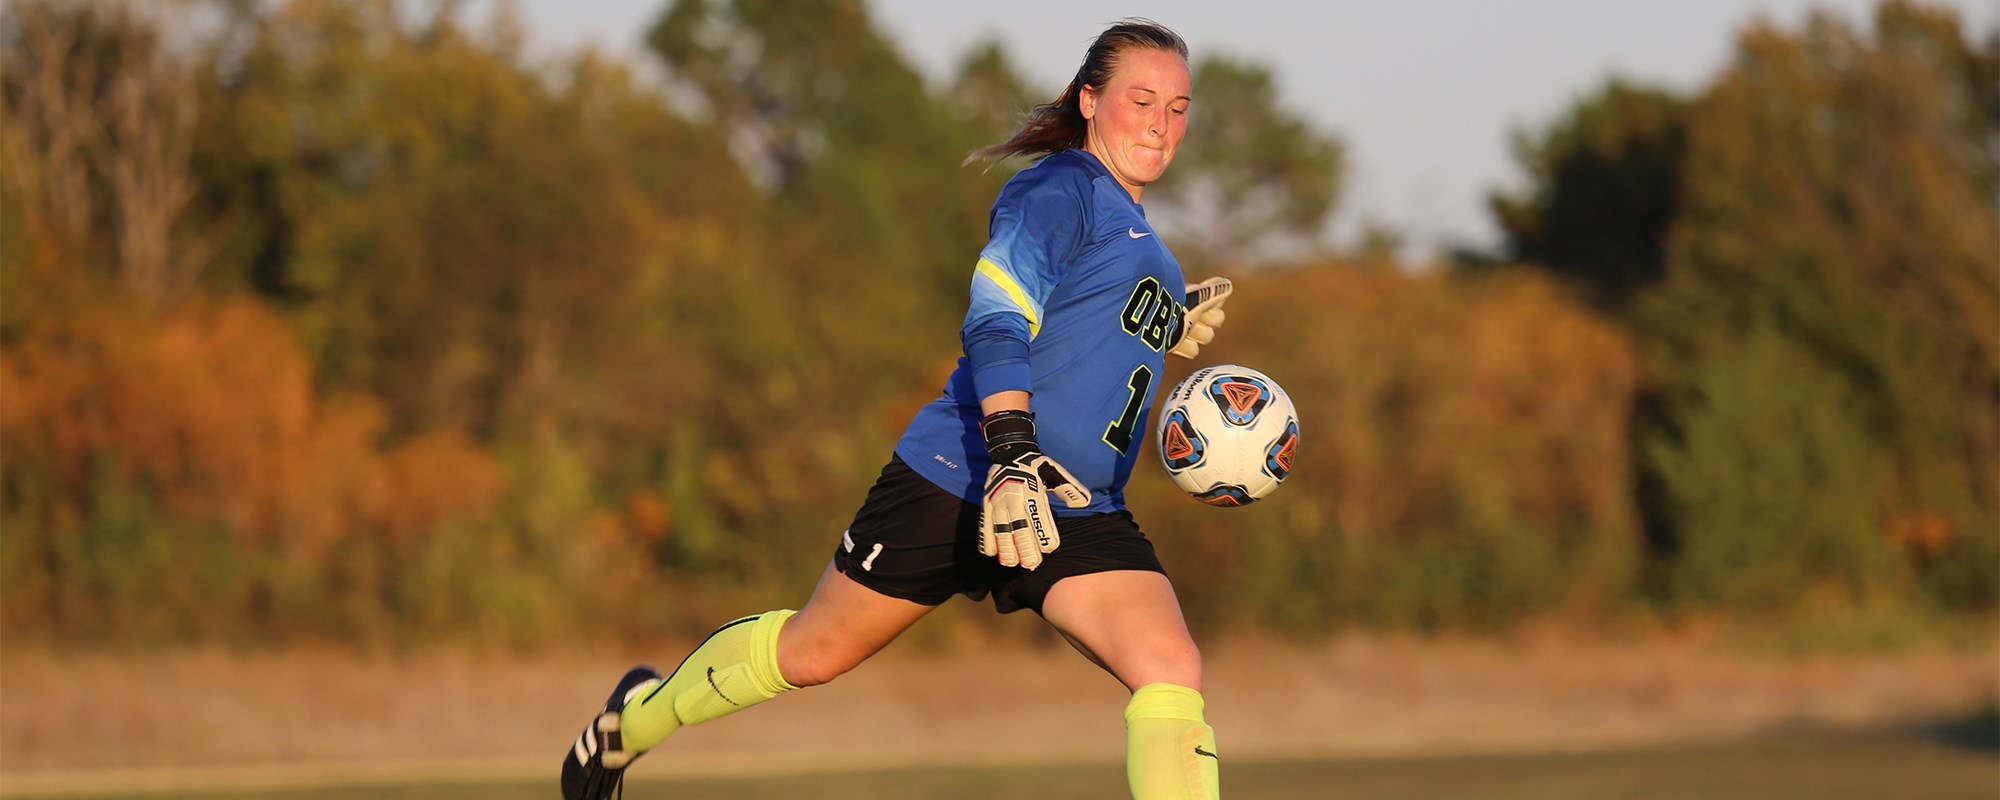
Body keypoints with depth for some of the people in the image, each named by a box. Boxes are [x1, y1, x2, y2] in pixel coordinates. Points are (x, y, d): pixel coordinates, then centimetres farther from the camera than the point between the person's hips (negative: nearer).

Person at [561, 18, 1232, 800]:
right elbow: (994, 322, -24)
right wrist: (1012, 457, -37)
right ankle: (640, 714, 37)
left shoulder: (1130, 226, 17)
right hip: (955, 484, -7)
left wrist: (1169, 332, 15)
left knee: (1174, 671, -17)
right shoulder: (1059, 191, -10)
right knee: (811, 652, 10)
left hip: (1079, 516, 7)